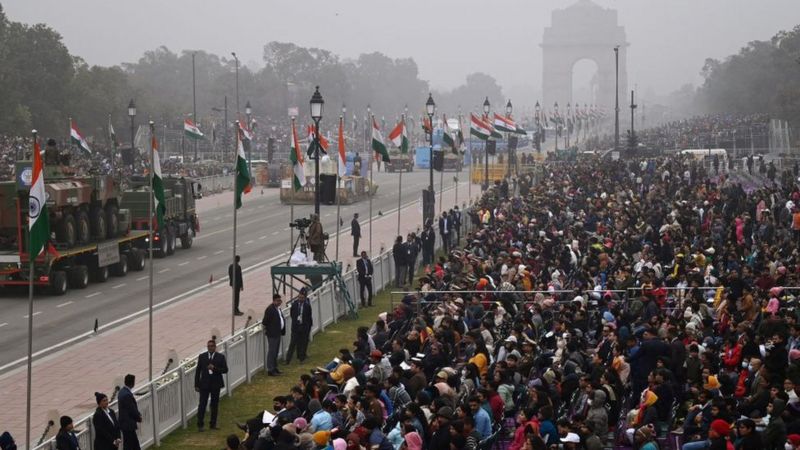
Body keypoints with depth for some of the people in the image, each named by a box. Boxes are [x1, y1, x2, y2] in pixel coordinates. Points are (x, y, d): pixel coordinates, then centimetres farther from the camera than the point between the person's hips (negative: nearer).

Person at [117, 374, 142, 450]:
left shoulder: (123, 391, 6)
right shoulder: (127, 395, -25)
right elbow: (132, 410, -19)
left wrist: (138, 414, 7)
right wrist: (139, 418, -2)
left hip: (126, 423, 10)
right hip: (128, 424, -10)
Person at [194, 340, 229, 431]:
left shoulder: (220, 357, 1)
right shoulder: (202, 356, 3)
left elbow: (225, 369, -4)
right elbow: (198, 371, 4)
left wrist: (214, 368, -19)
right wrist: (197, 385, 0)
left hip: (215, 384, 1)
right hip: (204, 384, -1)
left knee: (214, 405, 8)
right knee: (202, 404, -5)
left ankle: (213, 424, 17)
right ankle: (200, 425, -2)